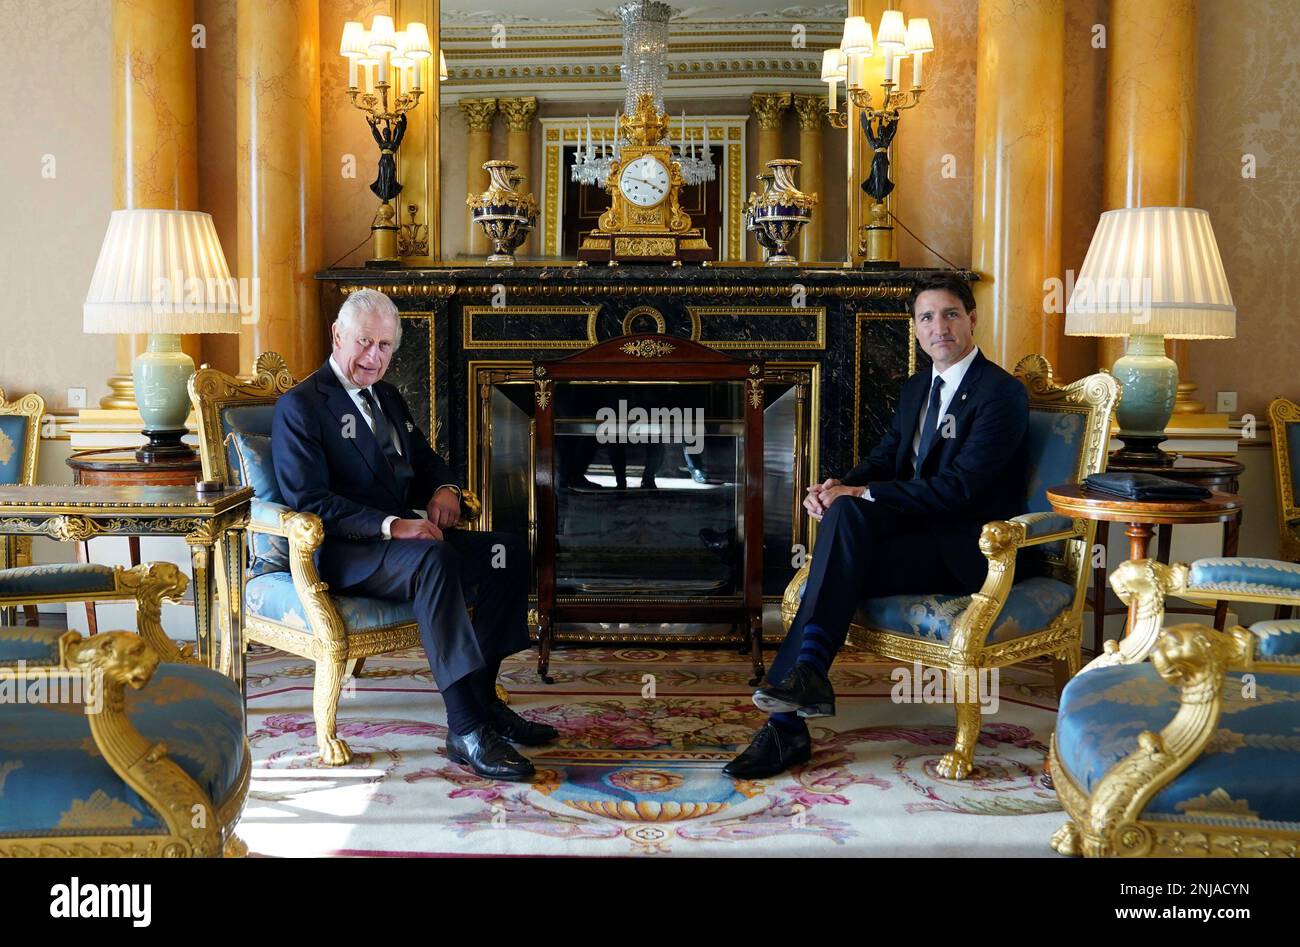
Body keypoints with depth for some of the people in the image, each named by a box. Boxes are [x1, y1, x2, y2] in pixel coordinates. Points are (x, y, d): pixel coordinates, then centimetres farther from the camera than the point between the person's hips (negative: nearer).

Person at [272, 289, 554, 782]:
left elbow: (425, 459, 28)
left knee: (509, 550, -11)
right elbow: (309, 501, -17)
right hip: (340, 554, -8)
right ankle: (465, 729, -38)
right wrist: (390, 526, -27)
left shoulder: (388, 398, 19)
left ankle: (483, 699, -8)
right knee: (433, 558, -37)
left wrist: (443, 488, 2)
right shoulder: (299, 406, -7)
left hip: (404, 534, 9)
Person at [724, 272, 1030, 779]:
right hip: (915, 527, 7)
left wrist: (863, 494, -21)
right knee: (844, 513, -25)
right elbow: (883, 459, 14)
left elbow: (958, 487, -19)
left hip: (967, 549, -7)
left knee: (842, 572, -26)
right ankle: (806, 675, -27)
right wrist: (840, 489, -10)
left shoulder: (1002, 392, -10)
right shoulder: (916, 389, 16)